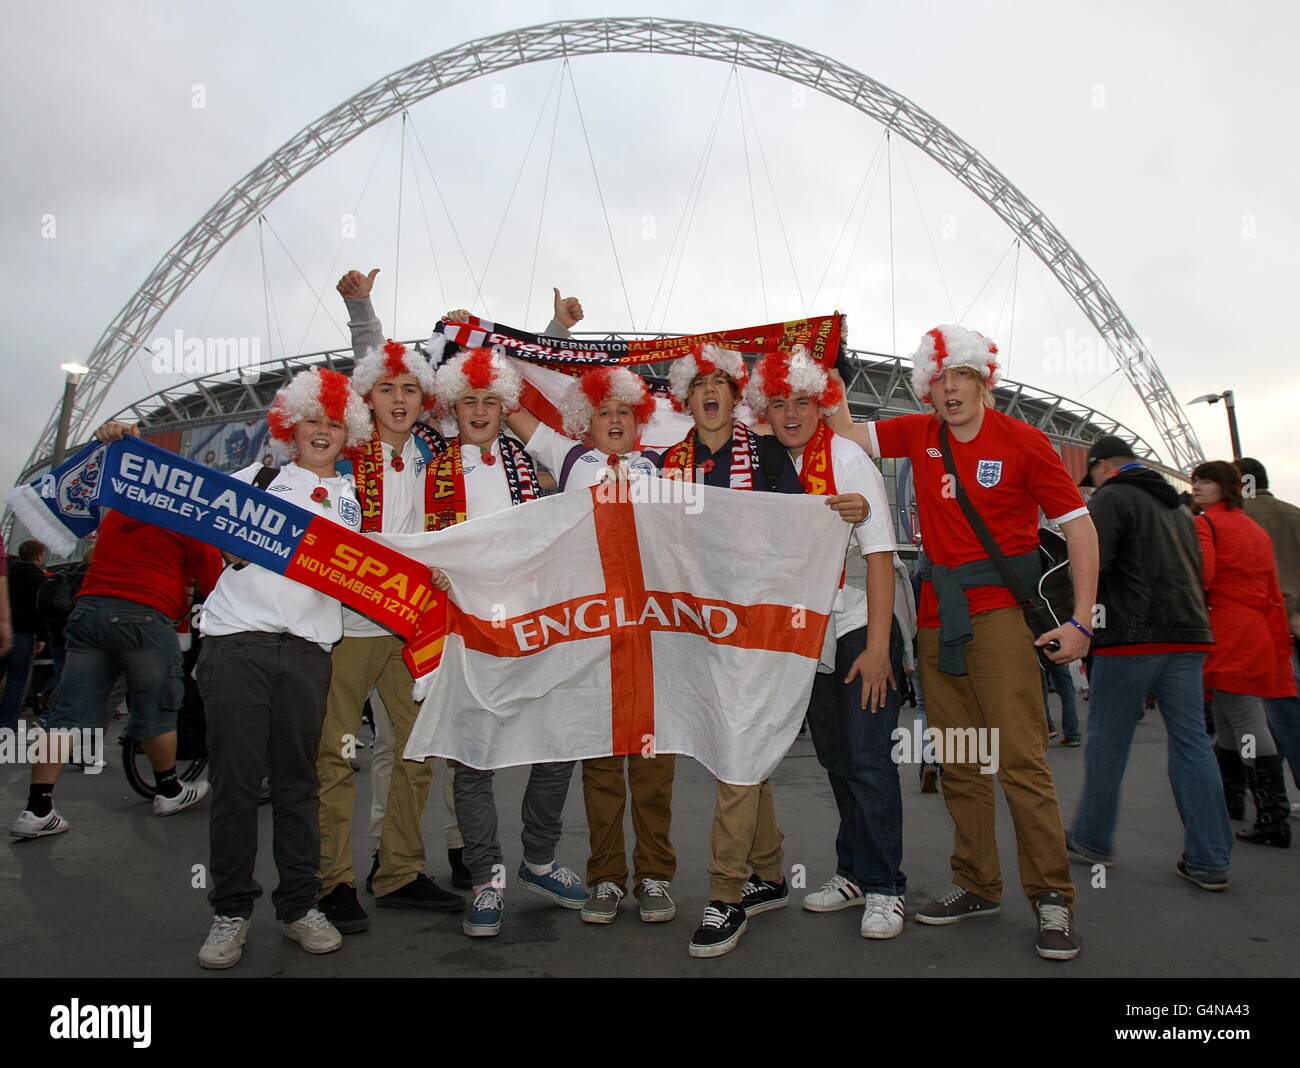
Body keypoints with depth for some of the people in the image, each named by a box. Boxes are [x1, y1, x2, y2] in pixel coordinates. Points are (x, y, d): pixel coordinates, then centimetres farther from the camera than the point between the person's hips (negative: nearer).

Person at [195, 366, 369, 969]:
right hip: (236, 640, -1)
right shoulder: (256, 477, 16)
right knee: (235, 780, 0)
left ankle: (299, 907, 17)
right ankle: (231, 912, 13)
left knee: (297, 781, 6)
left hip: (306, 647, 1)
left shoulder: (349, 499, 19)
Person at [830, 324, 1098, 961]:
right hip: (938, 617, 5)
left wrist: (1081, 621, -9)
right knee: (957, 762, 8)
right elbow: (848, 436, 16)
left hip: (1000, 613, -4)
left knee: (1020, 757, -8)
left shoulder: (1023, 442, -2)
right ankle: (977, 885, 19)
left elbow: (1079, 528, -2)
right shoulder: (919, 435, 10)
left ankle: (1051, 897, 4)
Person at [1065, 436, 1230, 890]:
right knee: (1191, 742, 6)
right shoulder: (1179, 508, 23)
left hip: (1131, 636, -7)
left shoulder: (1110, 499, -4)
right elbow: (1196, 573, 26)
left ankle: (1091, 840, 15)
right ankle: (1209, 859, 6)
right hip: (1188, 636, 7)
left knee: (1107, 742, 3)